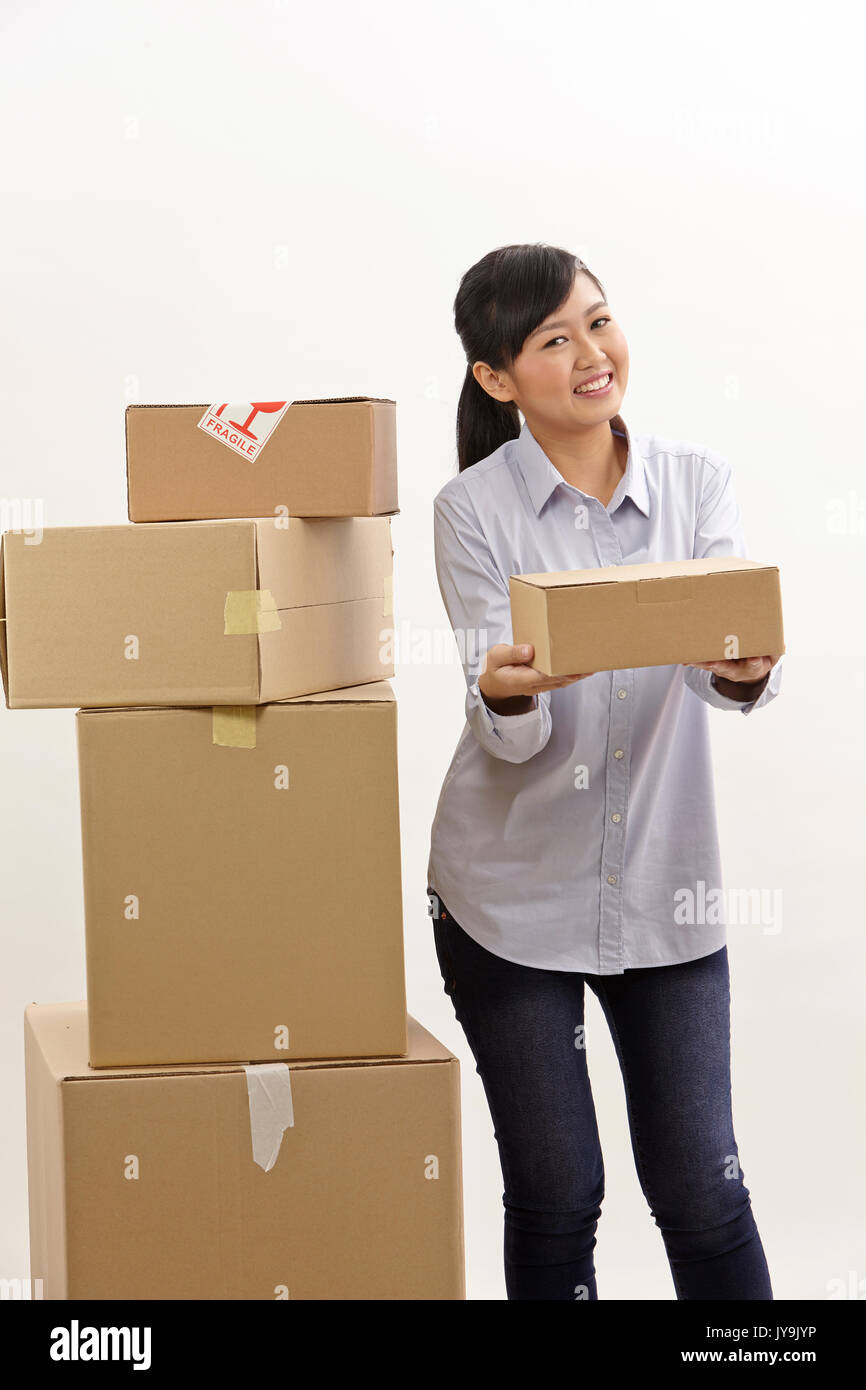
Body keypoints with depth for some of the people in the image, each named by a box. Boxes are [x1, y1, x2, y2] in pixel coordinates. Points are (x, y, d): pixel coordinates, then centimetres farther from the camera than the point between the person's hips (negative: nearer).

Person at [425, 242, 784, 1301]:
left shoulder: (696, 483, -1)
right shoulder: (474, 510, -7)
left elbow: (739, 668, -15)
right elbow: (509, 737, -13)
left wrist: (749, 670, -39)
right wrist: (510, 693, -37)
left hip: (664, 889, 1)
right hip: (515, 889, -1)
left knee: (702, 1188, 3)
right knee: (555, 1192, 7)